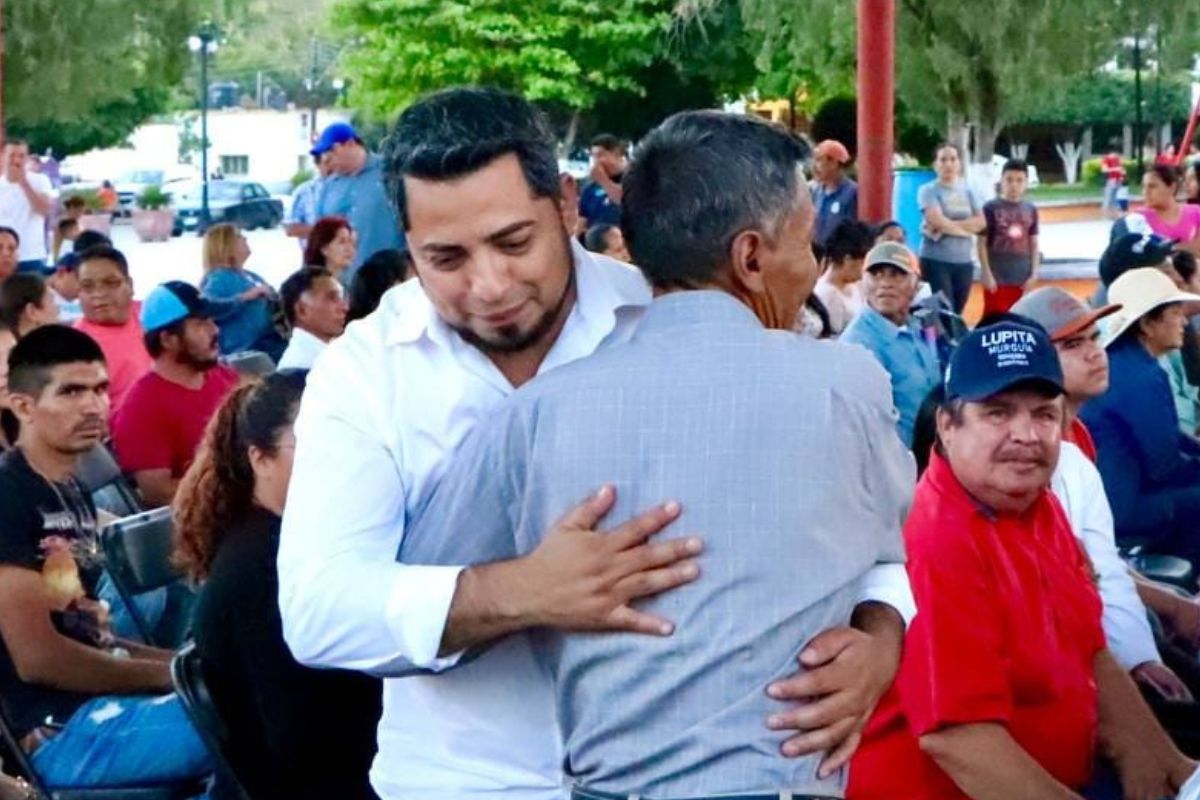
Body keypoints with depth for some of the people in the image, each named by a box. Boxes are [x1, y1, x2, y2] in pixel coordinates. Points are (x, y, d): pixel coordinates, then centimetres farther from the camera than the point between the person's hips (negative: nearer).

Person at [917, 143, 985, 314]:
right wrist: (966, 229, -2)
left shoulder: (967, 191, 13)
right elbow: (938, 221, -15)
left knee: (957, 314, 6)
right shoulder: (928, 191, -1)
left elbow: (981, 222, 0)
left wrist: (948, 226, -11)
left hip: (963, 262, 5)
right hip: (936, 261, -5)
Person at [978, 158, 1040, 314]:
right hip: (997, 277, -4)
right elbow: (982, 243, -3)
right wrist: (987, 274, -9)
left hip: (1022, 278, 4)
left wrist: (1034, 273, 4)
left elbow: (1034, 244, 12)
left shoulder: (1031, 209, 9)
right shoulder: (991, 208, -3)